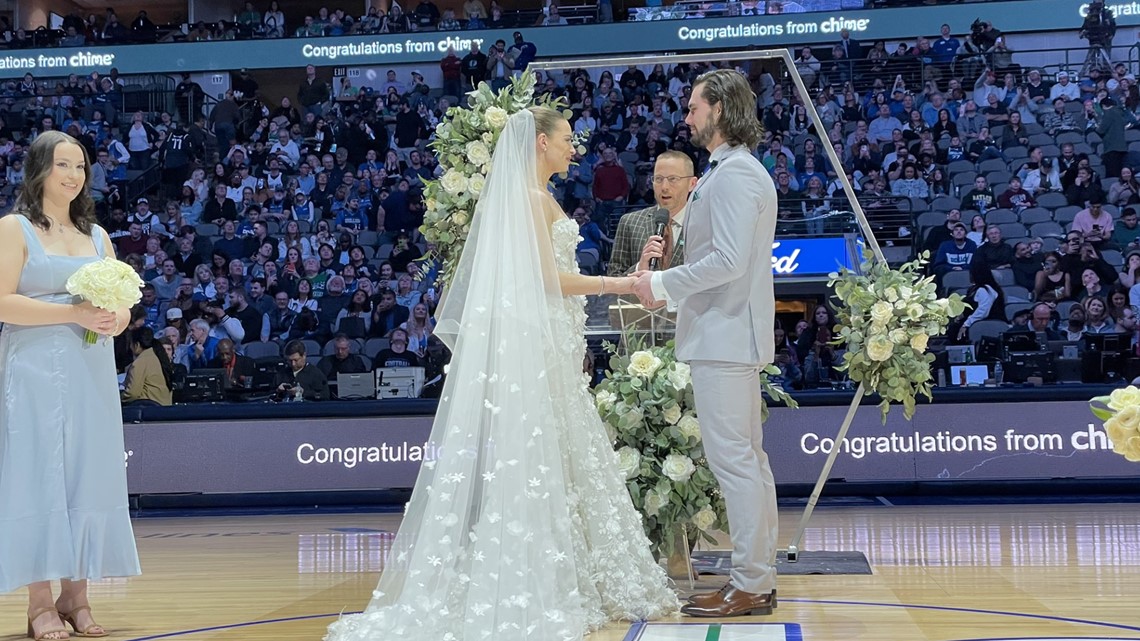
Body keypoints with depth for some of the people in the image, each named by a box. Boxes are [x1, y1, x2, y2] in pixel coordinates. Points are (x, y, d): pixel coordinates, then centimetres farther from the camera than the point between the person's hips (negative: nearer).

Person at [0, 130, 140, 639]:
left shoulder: (97, 235, 17)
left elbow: (123, 302, 18)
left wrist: (116, 320, -5)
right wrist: (73, 314, -17)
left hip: (91, 373, 5)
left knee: (89, 476, 3)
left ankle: (76, 595, 10)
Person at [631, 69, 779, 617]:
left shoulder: (732, 173, -14)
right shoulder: (736, 170, 19)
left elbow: (728, 259, -23)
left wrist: (664, 284, -12)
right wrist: (670, 287, 14)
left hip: (724, 337, -11)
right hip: (730, 335, 11)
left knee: (734, 460, -7)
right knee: (748, 458, 13)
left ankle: (749, 586, -3)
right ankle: (759, 578, 19)